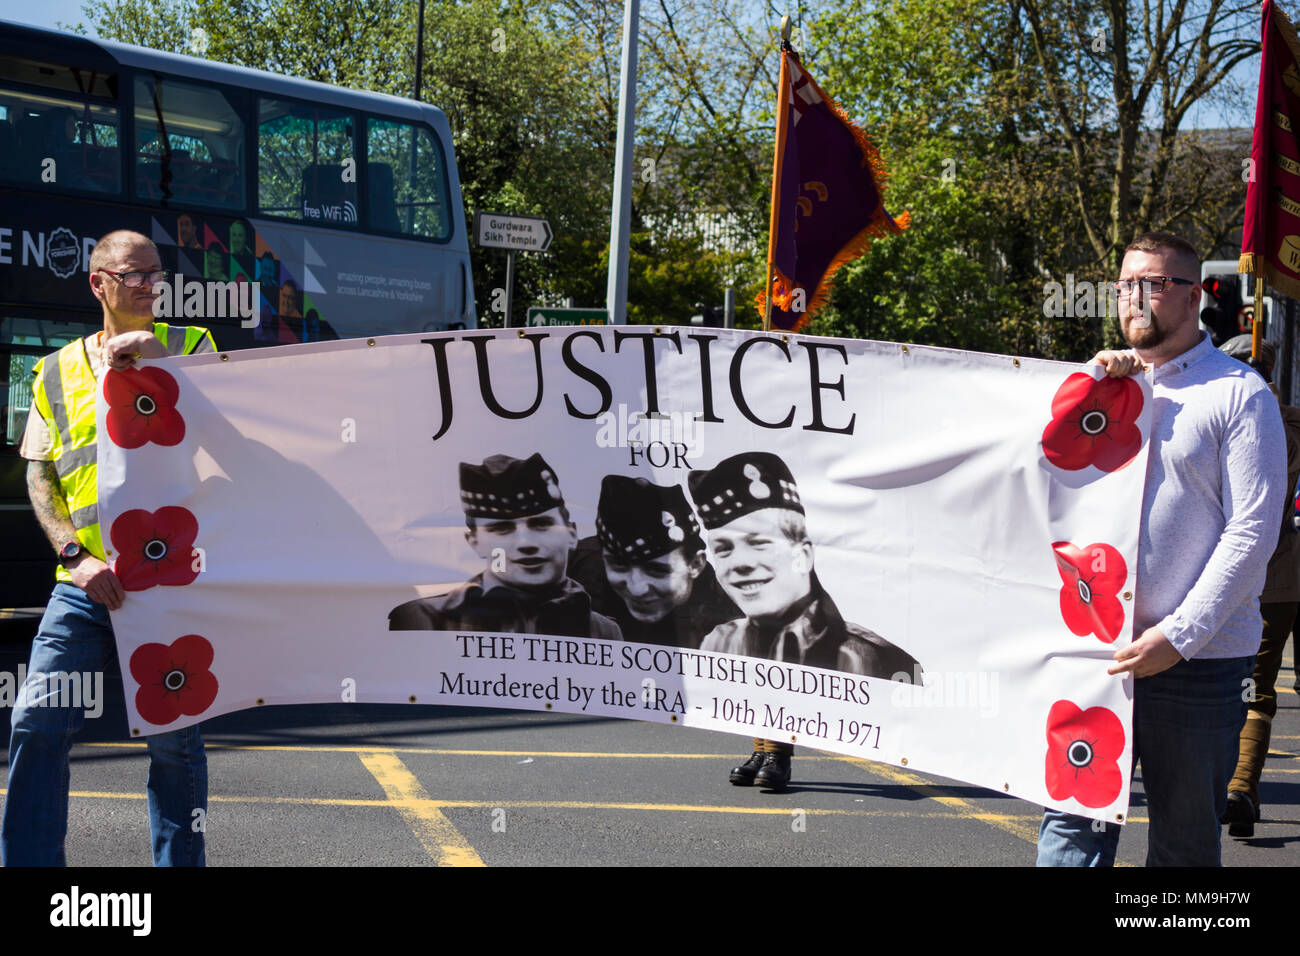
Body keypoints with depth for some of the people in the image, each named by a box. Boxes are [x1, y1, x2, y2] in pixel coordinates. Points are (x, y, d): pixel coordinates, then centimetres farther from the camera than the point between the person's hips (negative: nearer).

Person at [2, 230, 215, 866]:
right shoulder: (59, 371, 14)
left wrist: (156, 361, -15)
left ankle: (179, 862, 15)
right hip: (87, 580, 2)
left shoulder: (190, 347, 10)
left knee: (173, 735, 3)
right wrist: (77, 555, -7)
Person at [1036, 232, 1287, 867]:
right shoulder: (1104, 384, 16)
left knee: (1184, 844, 5)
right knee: (1071, 824, -3)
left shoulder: (1240, 395, -1)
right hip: (1097, 648, 4)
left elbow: (1252, 532, -8)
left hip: (1198, 657, -4)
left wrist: (1178, 635, -15)